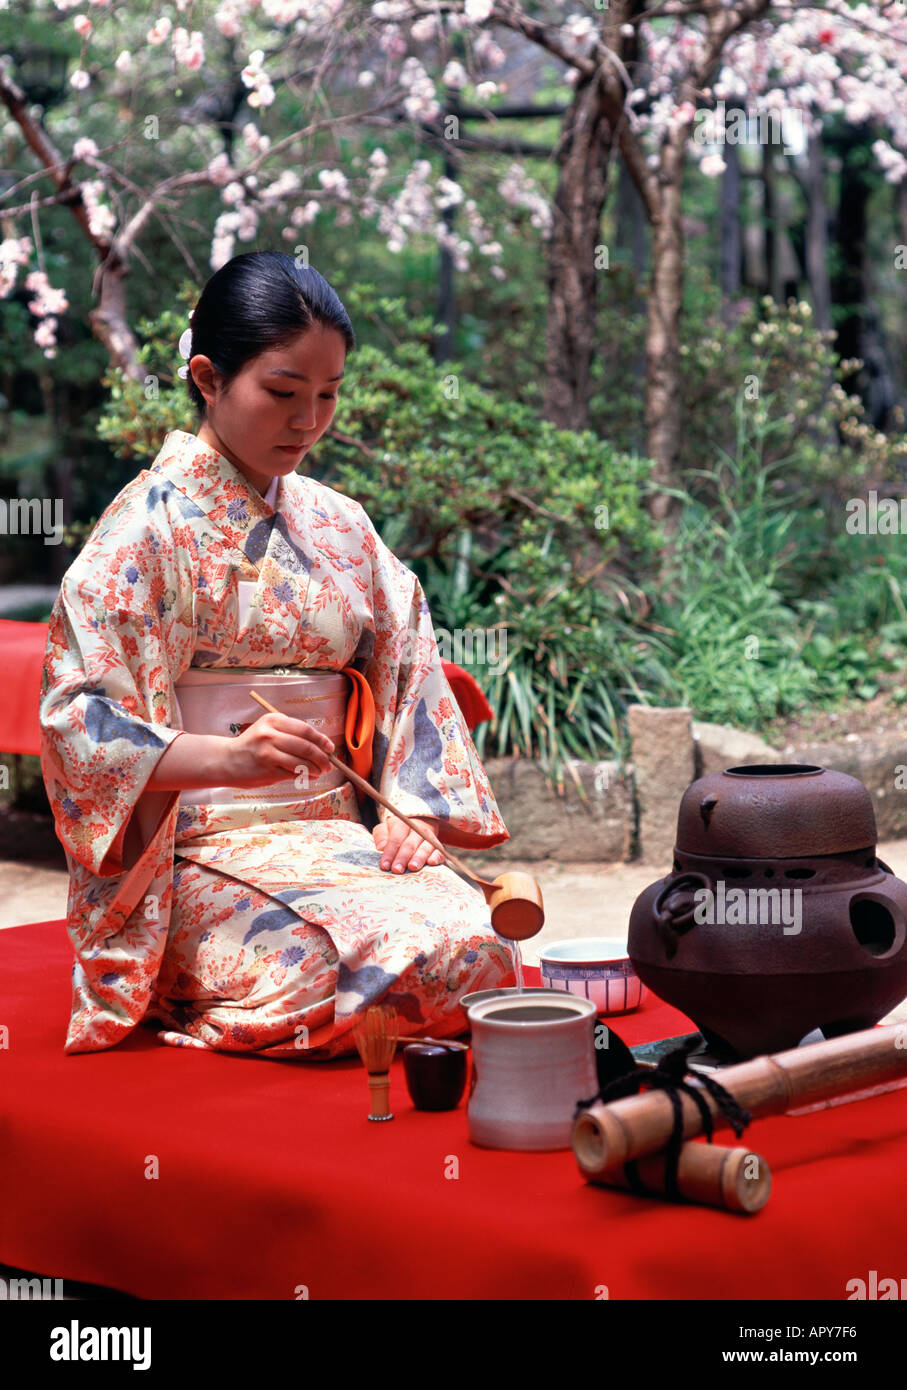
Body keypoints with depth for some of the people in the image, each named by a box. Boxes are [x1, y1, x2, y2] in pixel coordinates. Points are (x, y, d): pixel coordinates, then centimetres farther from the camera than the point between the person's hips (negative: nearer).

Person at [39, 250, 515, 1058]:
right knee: (408, 960, -28)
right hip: (204, 852, -5)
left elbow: (408, 681, 14)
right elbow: (78, 716, -12)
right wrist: (226, 759, -27)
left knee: (475, 938, -23)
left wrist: (409, 811, -4)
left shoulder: (339, 527, 15)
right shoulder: (151, 523, -5)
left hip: (342, 833, 5)